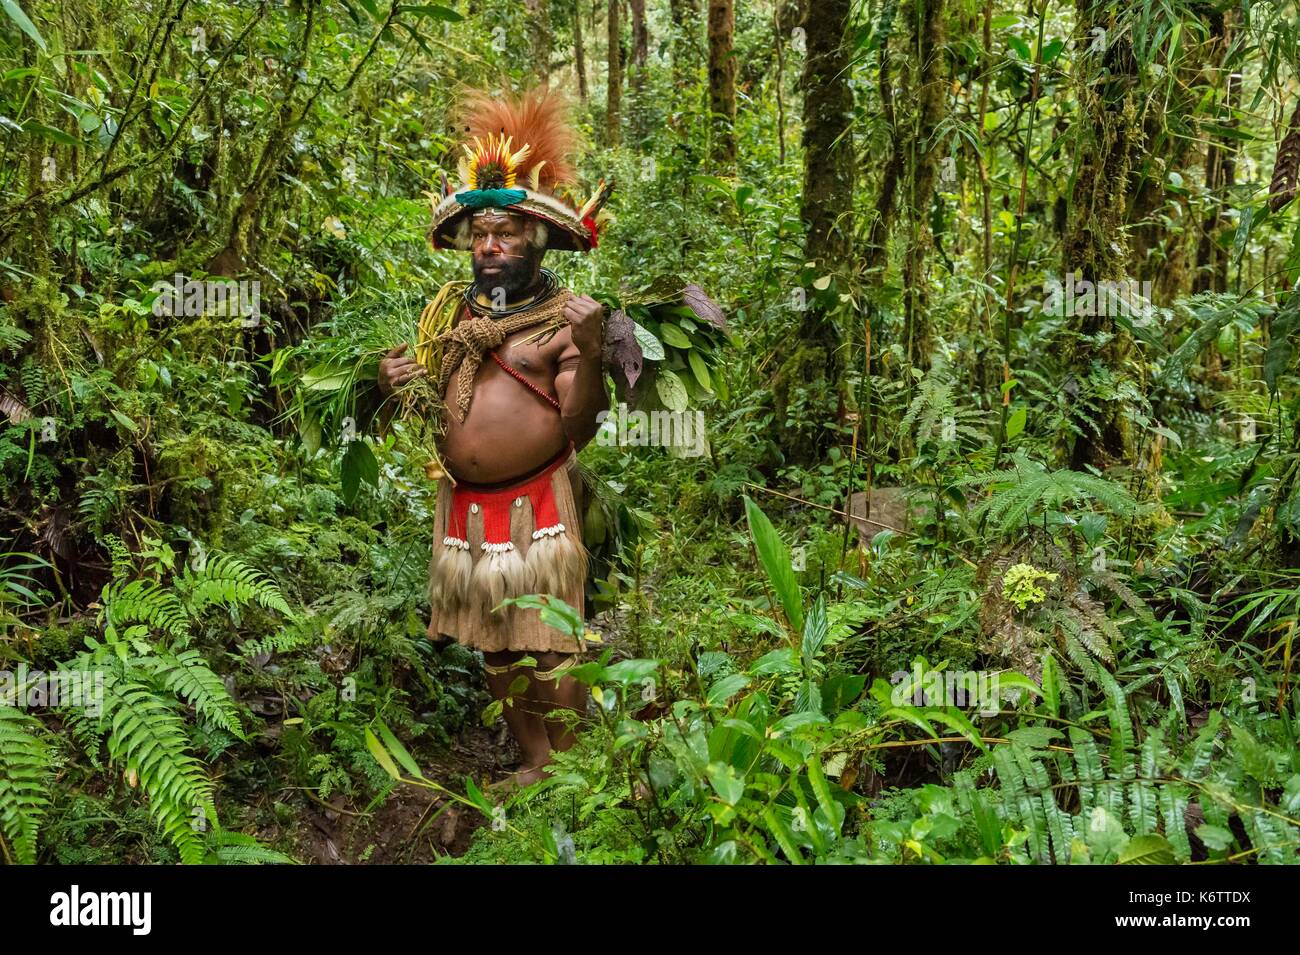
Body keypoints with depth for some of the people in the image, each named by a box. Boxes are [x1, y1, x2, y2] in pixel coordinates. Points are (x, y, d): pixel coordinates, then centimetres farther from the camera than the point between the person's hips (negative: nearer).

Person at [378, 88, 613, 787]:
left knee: (550, 652, 0)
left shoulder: (562, 317, -6)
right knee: (496, 649, 14)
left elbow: (577, 430, -13)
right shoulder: (450, 311, 10)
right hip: (463, 506, 6)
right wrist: (392, 386, -2)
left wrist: (590, 355, -27)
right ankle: (531, 762, 30)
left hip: (537, 506, -5)